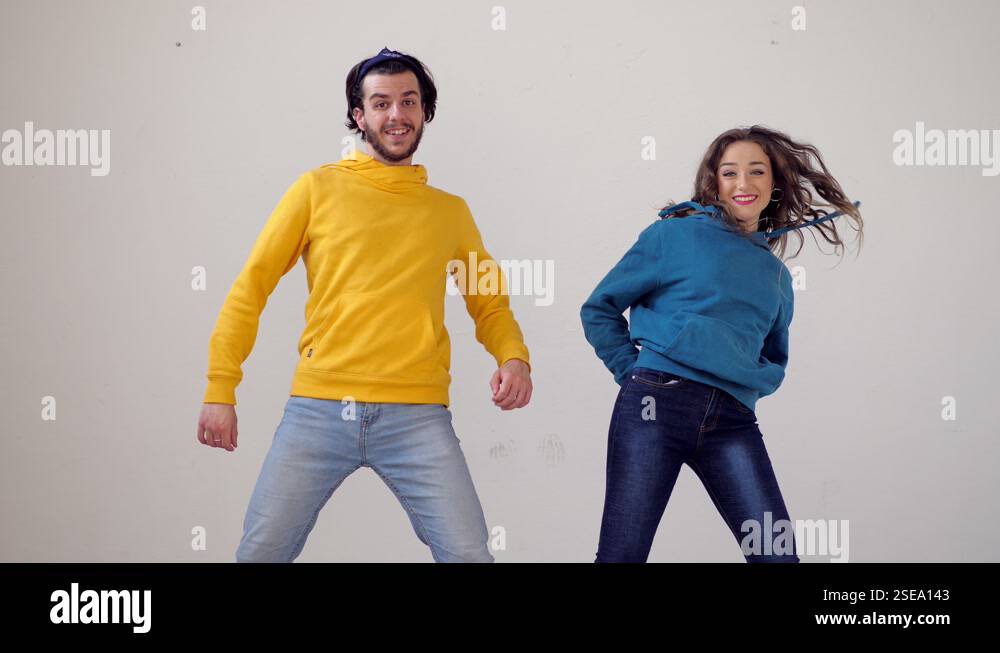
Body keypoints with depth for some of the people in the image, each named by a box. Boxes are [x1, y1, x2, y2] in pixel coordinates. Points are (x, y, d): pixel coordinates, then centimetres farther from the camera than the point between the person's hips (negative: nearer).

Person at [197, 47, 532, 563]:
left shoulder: (450, 211, 13)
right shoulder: (319, 188, 7)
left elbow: (490, 304, 20)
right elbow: (251, 287, 7)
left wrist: (514, 357, -2)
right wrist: (220, 388, 0)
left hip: (417, 419, 1)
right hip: (317, 410, -1)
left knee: (469, 554, -10)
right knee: (260, 553, 1)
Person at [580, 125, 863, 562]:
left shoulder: (776, 275, 19)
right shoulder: (673, 235, 6)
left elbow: (774, 362, 30)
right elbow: (599, 308, 11)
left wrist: (750, 382, 9)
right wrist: (633, 371, 2)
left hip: (733, 421, 4)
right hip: (655, 405, -4)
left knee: (779, 553, -6)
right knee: (621, 555, -3)